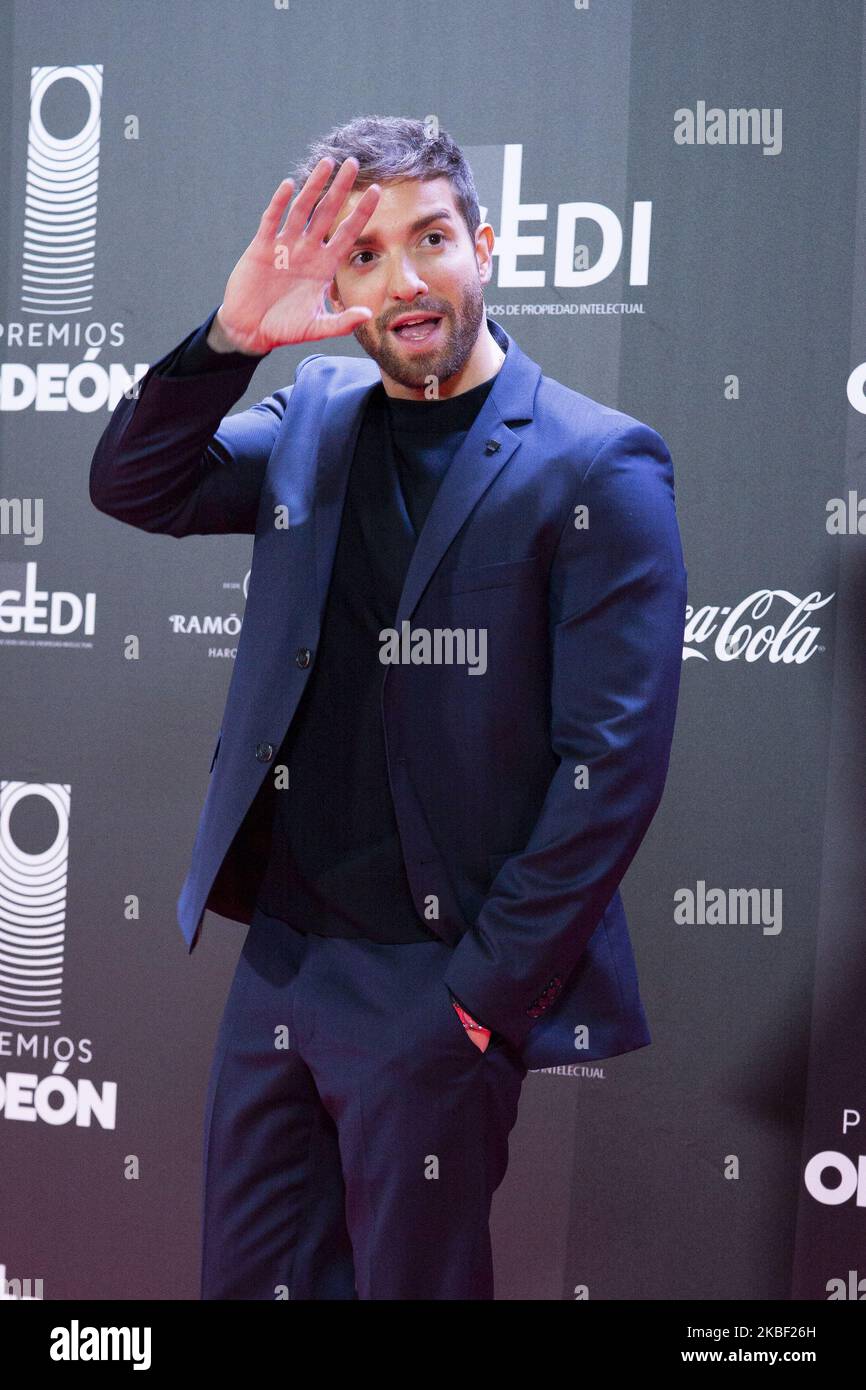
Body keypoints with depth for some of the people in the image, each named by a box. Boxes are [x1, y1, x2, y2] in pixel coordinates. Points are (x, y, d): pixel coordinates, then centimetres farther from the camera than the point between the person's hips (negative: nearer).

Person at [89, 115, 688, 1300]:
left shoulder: (596, 469, -12)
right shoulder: (314, 414, 6)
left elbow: (613, 765, -14)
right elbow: (134, 488, 5)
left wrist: (490, 992, -13)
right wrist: (231, 337, -12)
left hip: (433, 986, -5)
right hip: (276, 956, 6)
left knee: (412, 1278, 11)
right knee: (244, 1275, 18)